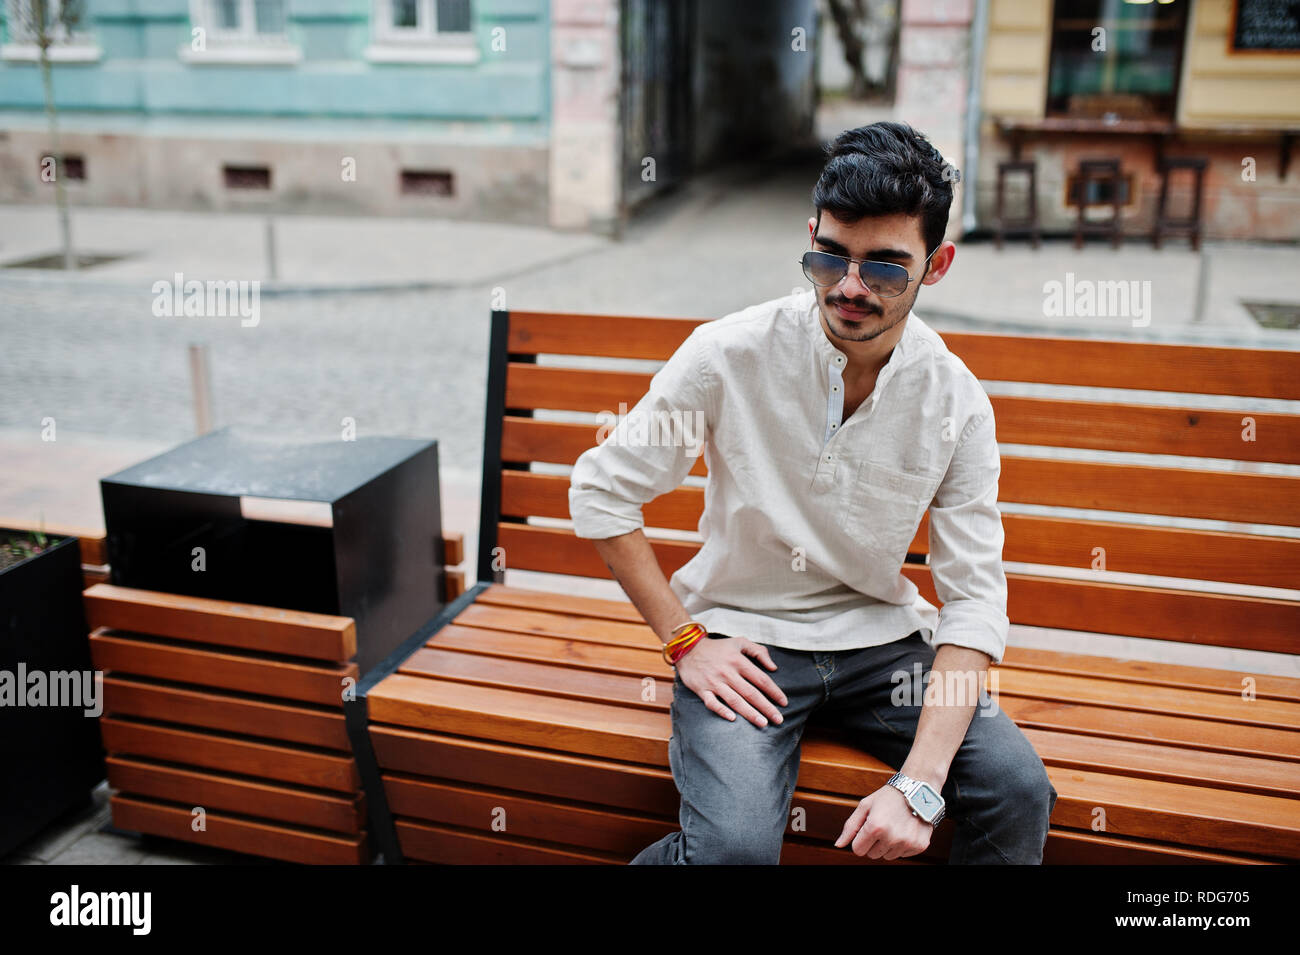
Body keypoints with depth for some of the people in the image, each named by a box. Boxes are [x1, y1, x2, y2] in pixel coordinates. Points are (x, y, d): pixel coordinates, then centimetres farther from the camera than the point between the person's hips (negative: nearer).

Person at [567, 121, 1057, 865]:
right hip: (744, 640, -2)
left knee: (1019, 790, -20)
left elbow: (975, 597, -9)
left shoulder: (957, 402, -7)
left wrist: (920, 783, -20)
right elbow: (601, 491, -5)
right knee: (734, 845, -26)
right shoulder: (731, 354, -14)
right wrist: (684, 641, -8)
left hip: (881, 637, 3)